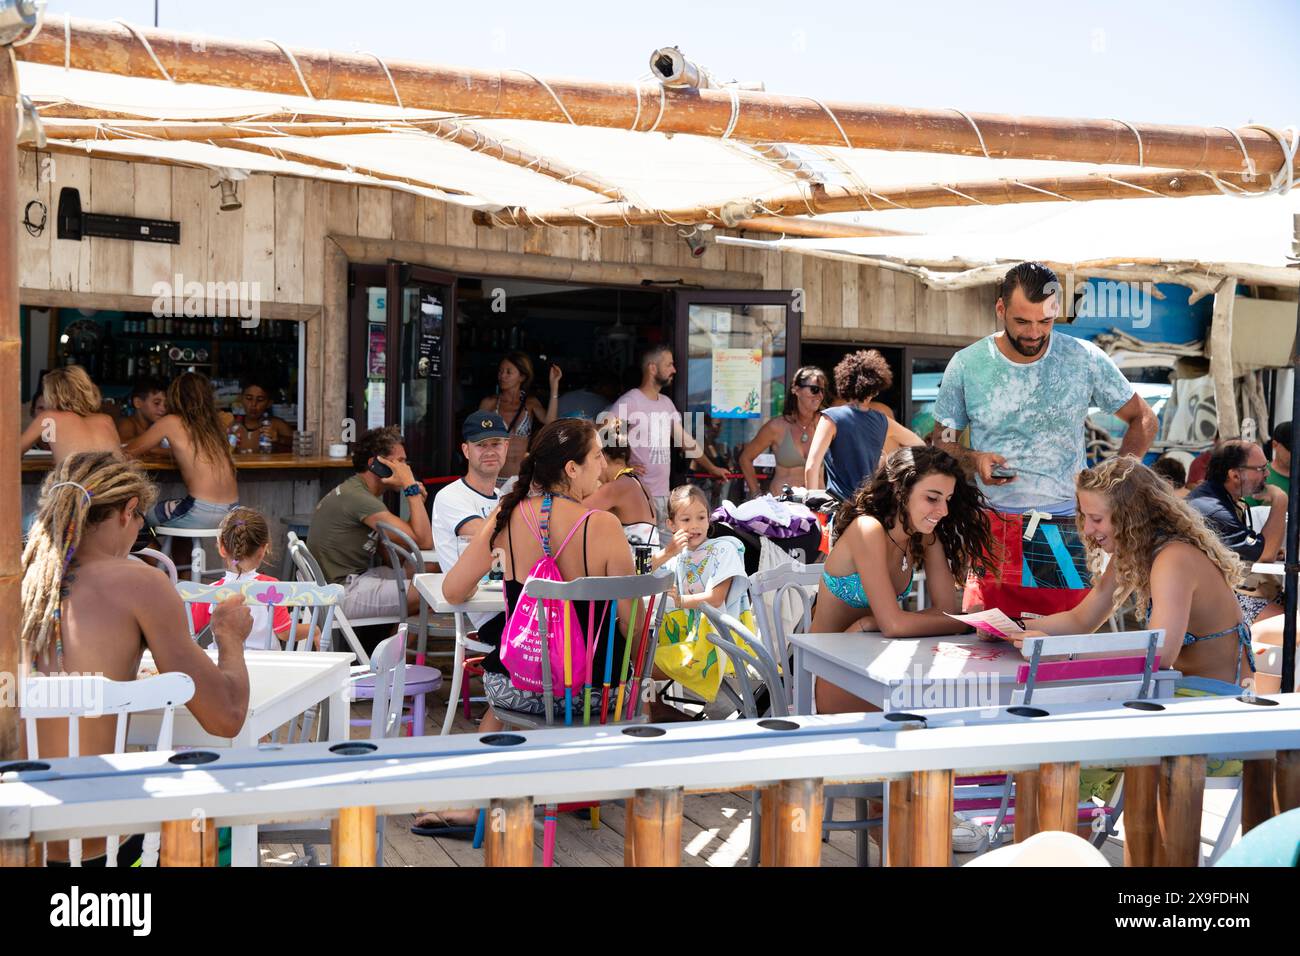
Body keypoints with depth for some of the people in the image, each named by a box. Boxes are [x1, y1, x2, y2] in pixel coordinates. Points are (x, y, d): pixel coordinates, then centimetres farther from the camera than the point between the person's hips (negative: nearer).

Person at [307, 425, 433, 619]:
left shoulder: (354, 490, 14)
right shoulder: (358, 498, -18)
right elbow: (423, 541, -21)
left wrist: (416, 498, 3)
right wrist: (411, 486, -13)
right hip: (342, 594, -11)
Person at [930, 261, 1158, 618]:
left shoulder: (1085, 359, 2)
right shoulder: (966, 365, 2)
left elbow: (1143, 420, 11)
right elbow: (942, 440, 12)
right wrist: (972, 460, -9)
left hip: (1066, 532, 0)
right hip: (992, 530, 0)